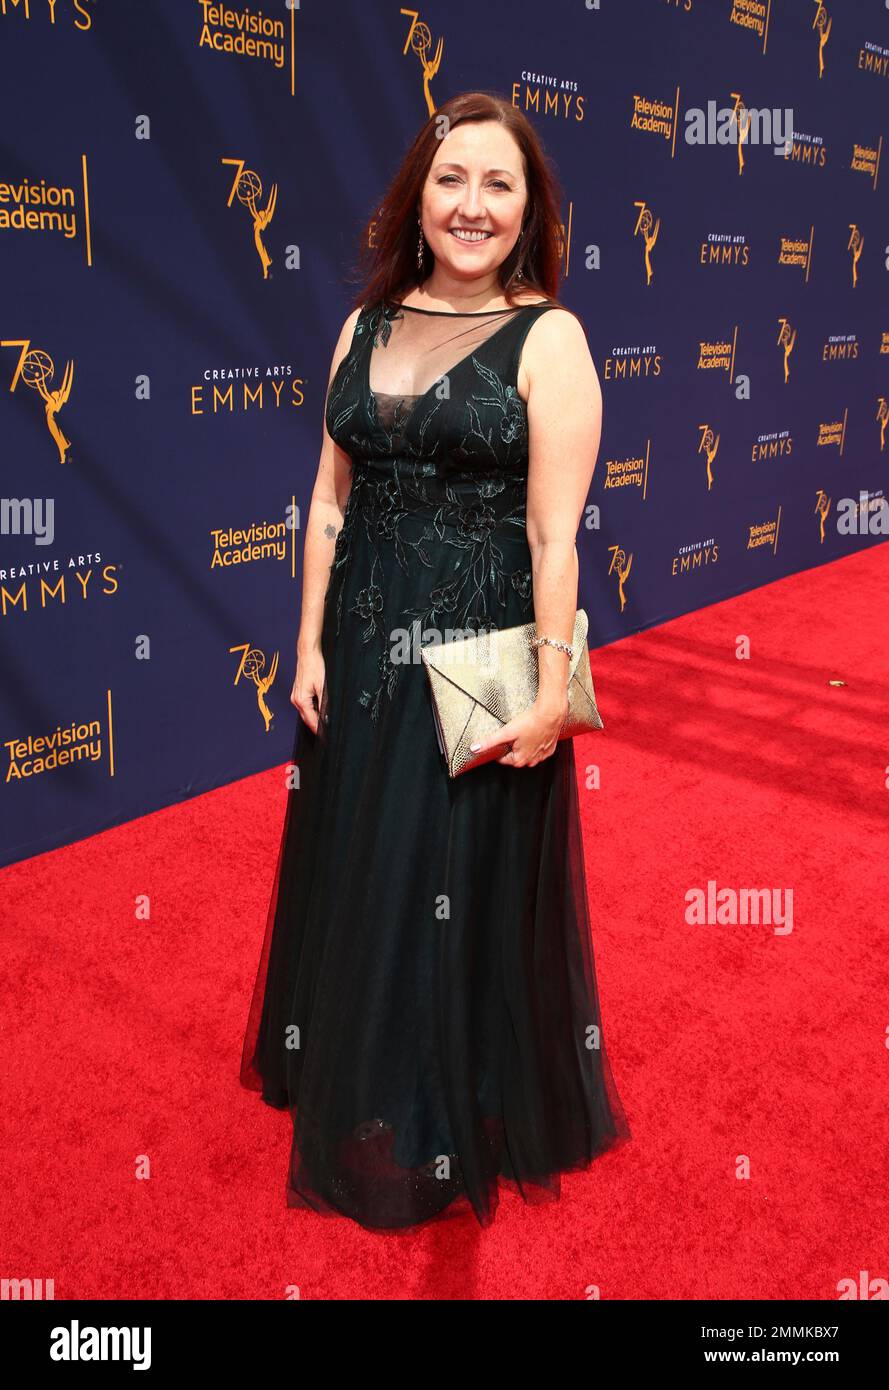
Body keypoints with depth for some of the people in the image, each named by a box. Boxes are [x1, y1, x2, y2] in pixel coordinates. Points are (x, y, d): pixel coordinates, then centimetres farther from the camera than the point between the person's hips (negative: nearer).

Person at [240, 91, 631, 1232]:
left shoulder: (548, 338, -8)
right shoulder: (367, 326, 7)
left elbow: (554, 531, -14)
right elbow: (331, 499, 8)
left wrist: (552, 692, -17)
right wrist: (310, 645, 4)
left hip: (480, 663, -5)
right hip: (364, 649, 5)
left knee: (470, 884, 8)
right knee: (357, 876, 17)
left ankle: (468, 1130, 33)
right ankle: (360, 1105, 43)